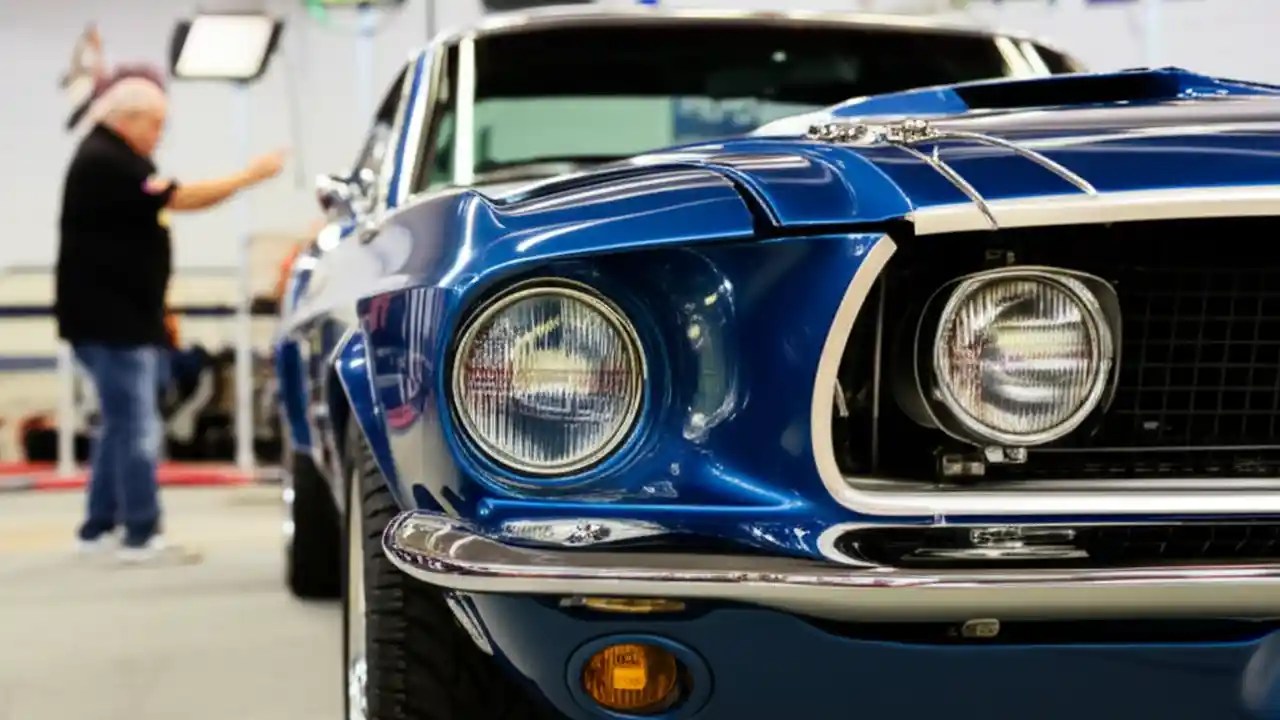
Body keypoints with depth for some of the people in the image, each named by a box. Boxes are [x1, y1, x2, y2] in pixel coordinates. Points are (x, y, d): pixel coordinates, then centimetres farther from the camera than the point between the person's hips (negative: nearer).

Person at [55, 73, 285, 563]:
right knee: (136, 429, -8)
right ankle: (141, 536, -5)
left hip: (121, 319, 11)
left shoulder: (112, 159, 17)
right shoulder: (104, 163, -16)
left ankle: (98, 527, 21)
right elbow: (180, 199, -23)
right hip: (110, 321, -11)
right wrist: (251, 176, -18)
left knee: (121, 425, 15)